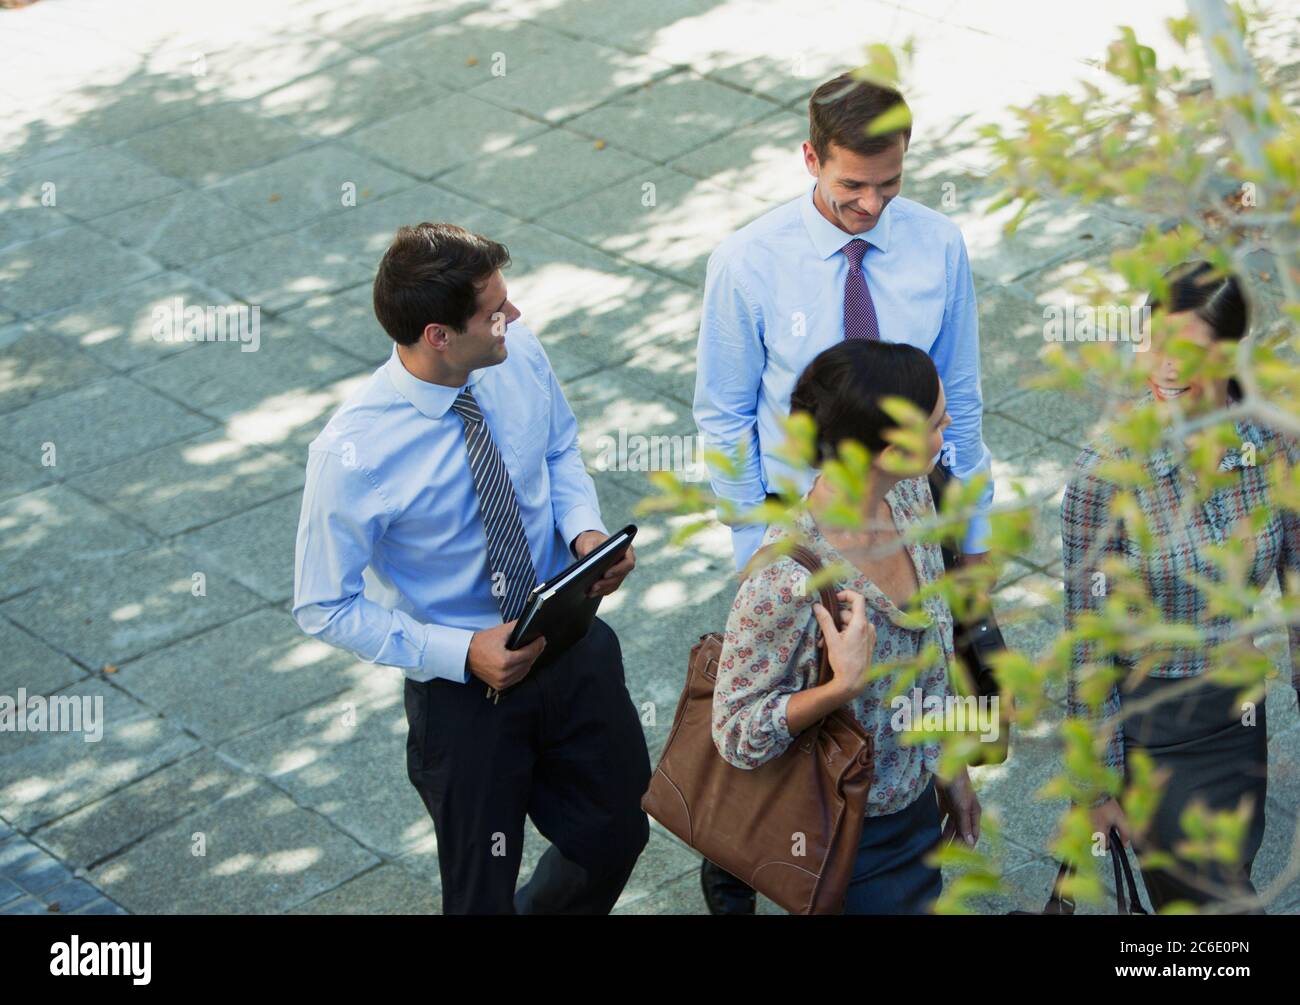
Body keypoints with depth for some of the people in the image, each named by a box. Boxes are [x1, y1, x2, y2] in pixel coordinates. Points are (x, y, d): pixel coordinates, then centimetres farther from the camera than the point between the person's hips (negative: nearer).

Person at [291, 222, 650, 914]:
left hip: (574, 647, 5)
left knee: (616, 835, 20)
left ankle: (544, 910, 50)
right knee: (483, 889, 13)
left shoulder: (519, 353, -13)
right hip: (461, 690, -5)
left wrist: (585, 529, -12)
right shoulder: (352, 455, -28)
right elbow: (324, 608, -17)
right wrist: (461, 653, -25)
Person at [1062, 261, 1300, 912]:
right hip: (1147, 725, -4)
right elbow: (1088, 643, -13)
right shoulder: (1106, 473, -20)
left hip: (1238, 711, 4)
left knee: (1227, 883, 19)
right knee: (1219, 904, 0)